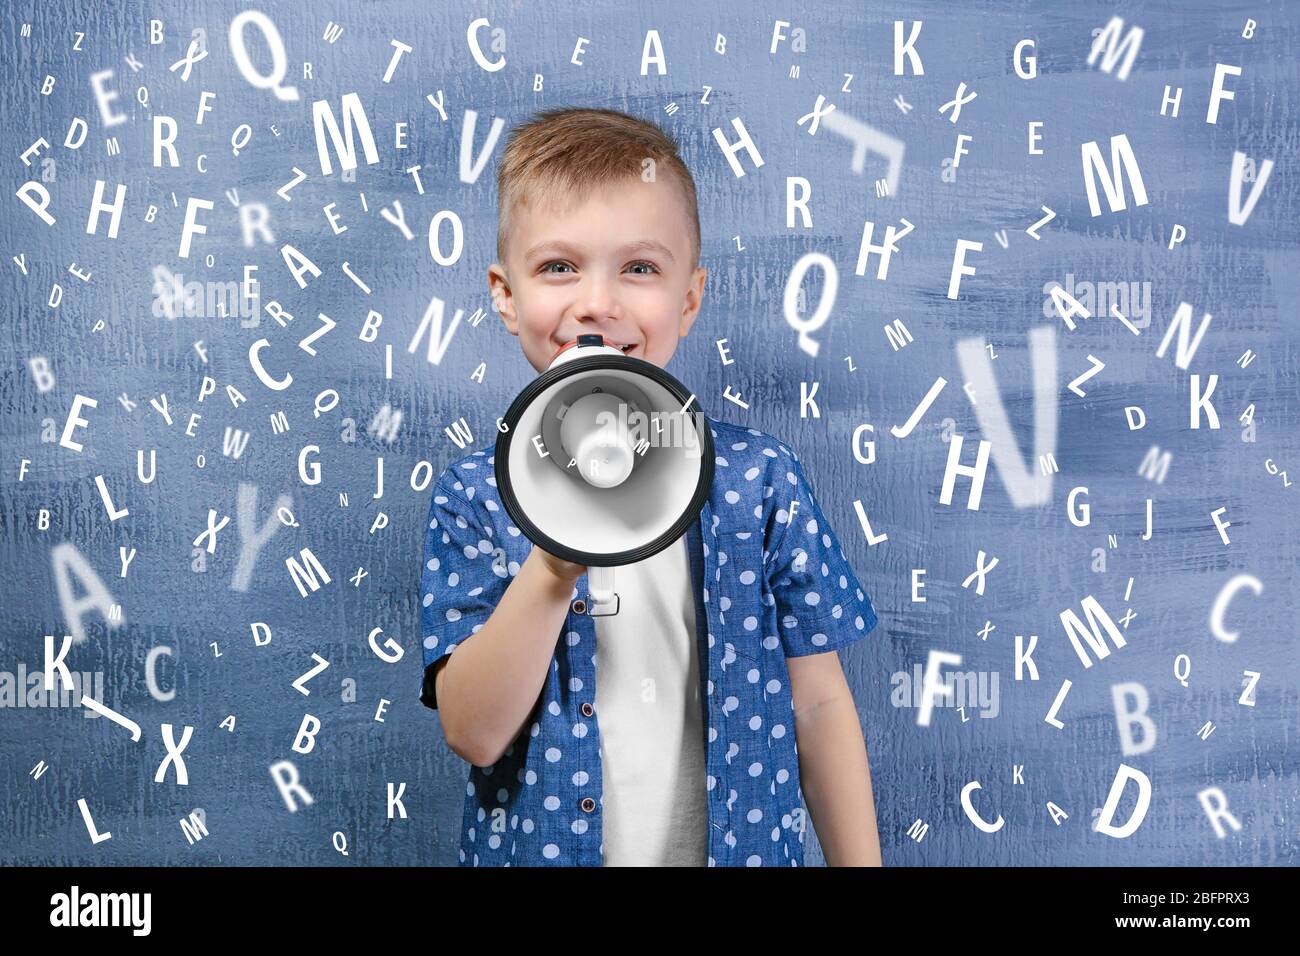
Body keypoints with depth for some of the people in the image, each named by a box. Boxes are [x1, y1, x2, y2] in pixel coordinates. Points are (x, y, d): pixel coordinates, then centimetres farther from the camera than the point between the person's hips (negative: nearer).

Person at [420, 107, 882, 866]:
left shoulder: (761, 478, -9)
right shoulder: (476, 496, -9)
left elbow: (818, 705, -3)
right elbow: (475, 733, -17)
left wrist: (860, 860, -3)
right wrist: (552, 574, -29)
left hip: (739, 844, 1)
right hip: (539, 846, 0)